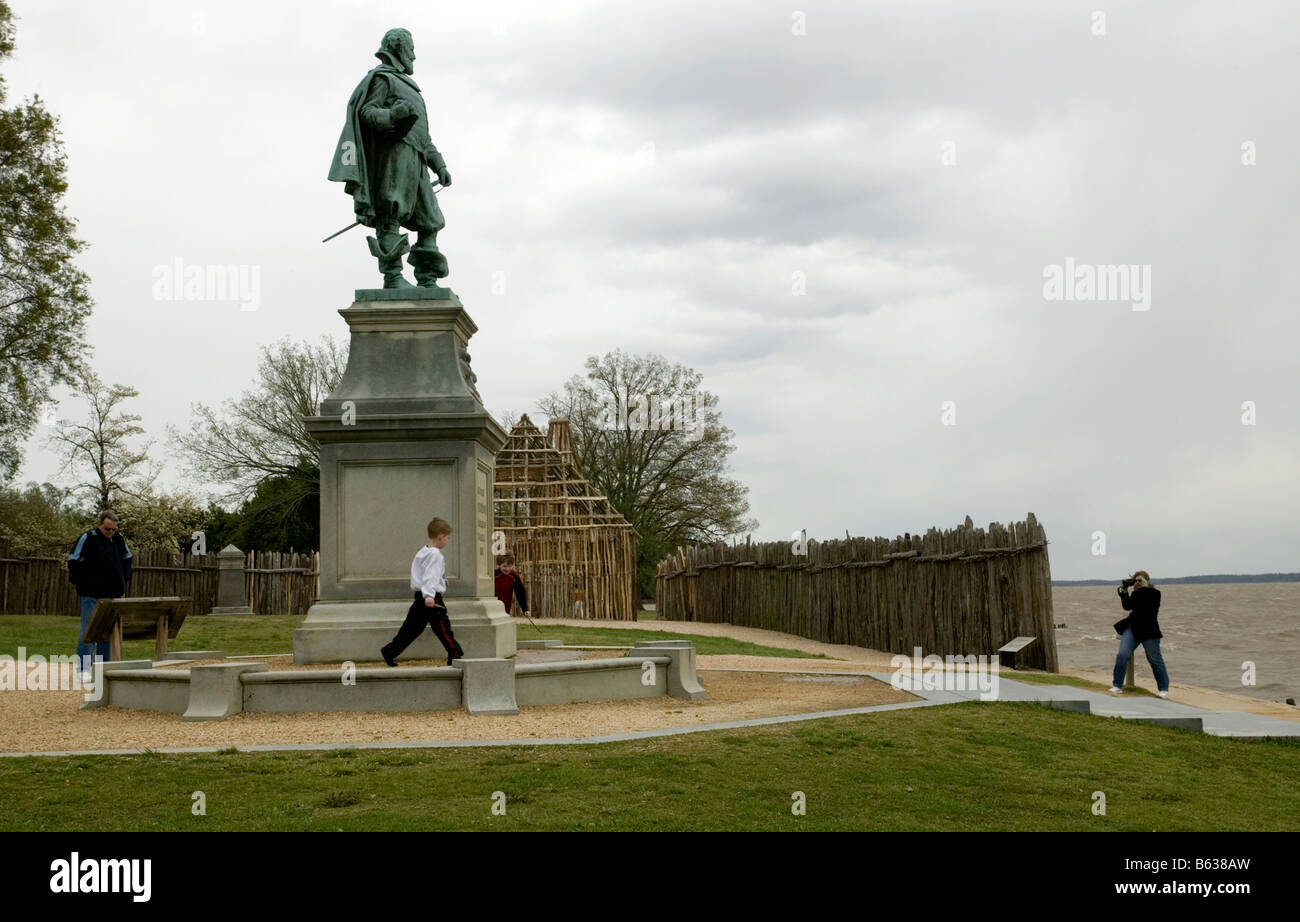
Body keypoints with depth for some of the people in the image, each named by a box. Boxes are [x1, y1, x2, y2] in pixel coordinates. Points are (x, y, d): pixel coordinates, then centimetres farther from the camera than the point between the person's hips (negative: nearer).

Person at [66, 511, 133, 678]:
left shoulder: (119, 539, 7)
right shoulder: (88, 539, -10)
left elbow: (127, 559, 22)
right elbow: (73, 561, -7)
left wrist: (124, 580, 14)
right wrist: (81, 583, -5)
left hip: (113, 593, 5)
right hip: (91, 595, -5)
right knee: (88, 629, -4)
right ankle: (84, 668, 0)